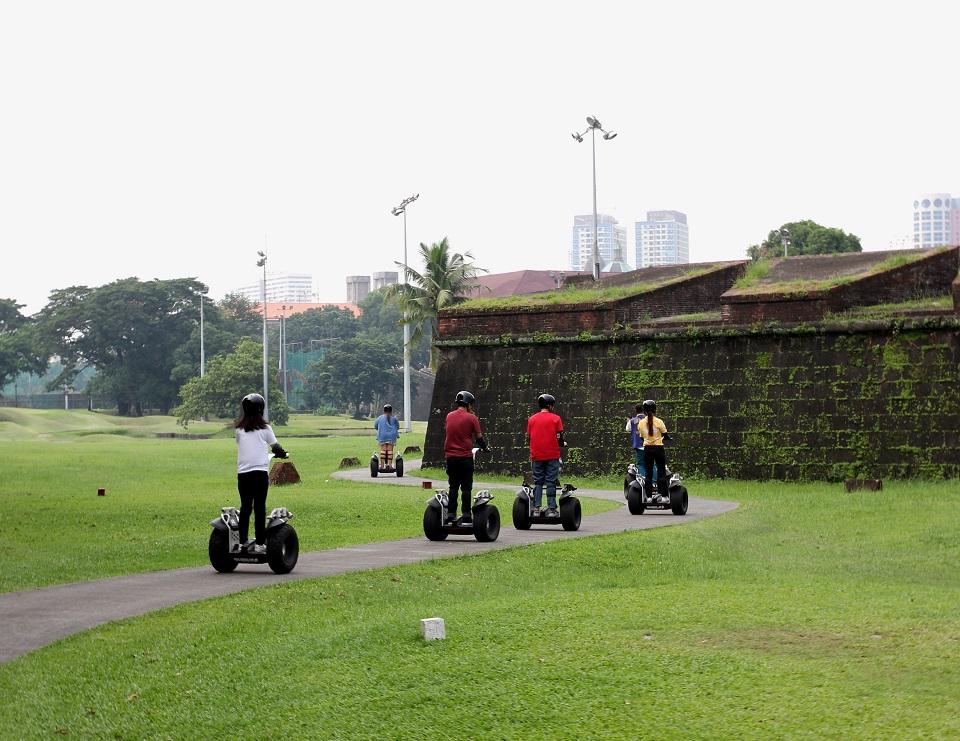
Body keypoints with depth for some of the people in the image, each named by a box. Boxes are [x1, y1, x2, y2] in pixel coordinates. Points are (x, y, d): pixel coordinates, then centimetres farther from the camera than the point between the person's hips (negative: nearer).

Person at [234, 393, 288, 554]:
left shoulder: (239, 430, 7)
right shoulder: (264, 429, -1)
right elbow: (276, 448, 6)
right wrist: (283, 454, 30)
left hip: (242, 473, 3)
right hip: (260, 472, -3)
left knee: (245, 507, 9)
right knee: (259, 508, 0)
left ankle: (243, 542, 9)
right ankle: (260, 543, -2)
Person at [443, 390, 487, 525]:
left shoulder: (449, 416, 6)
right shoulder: (471, 418, -6)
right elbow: (479, 437, -1)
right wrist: (484, 447, 14)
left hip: (450, 457, 4)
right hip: (465, 457, -4)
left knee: (453, 487, 10)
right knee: (466, 487, 2)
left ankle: (451, 514, 6)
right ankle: (466, 515, 1)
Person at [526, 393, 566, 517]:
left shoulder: (532, 419, 7)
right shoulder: (555, 418, -2)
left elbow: (528, 438, 9)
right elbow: (559, 438, -5)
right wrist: (563, 444, 17)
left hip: (536, 456, 3)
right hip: (552, 455, -3)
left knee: (537, 482, 8)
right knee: (551, 482, 0)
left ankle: (536, 508, 1)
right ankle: (551, 509, -4)